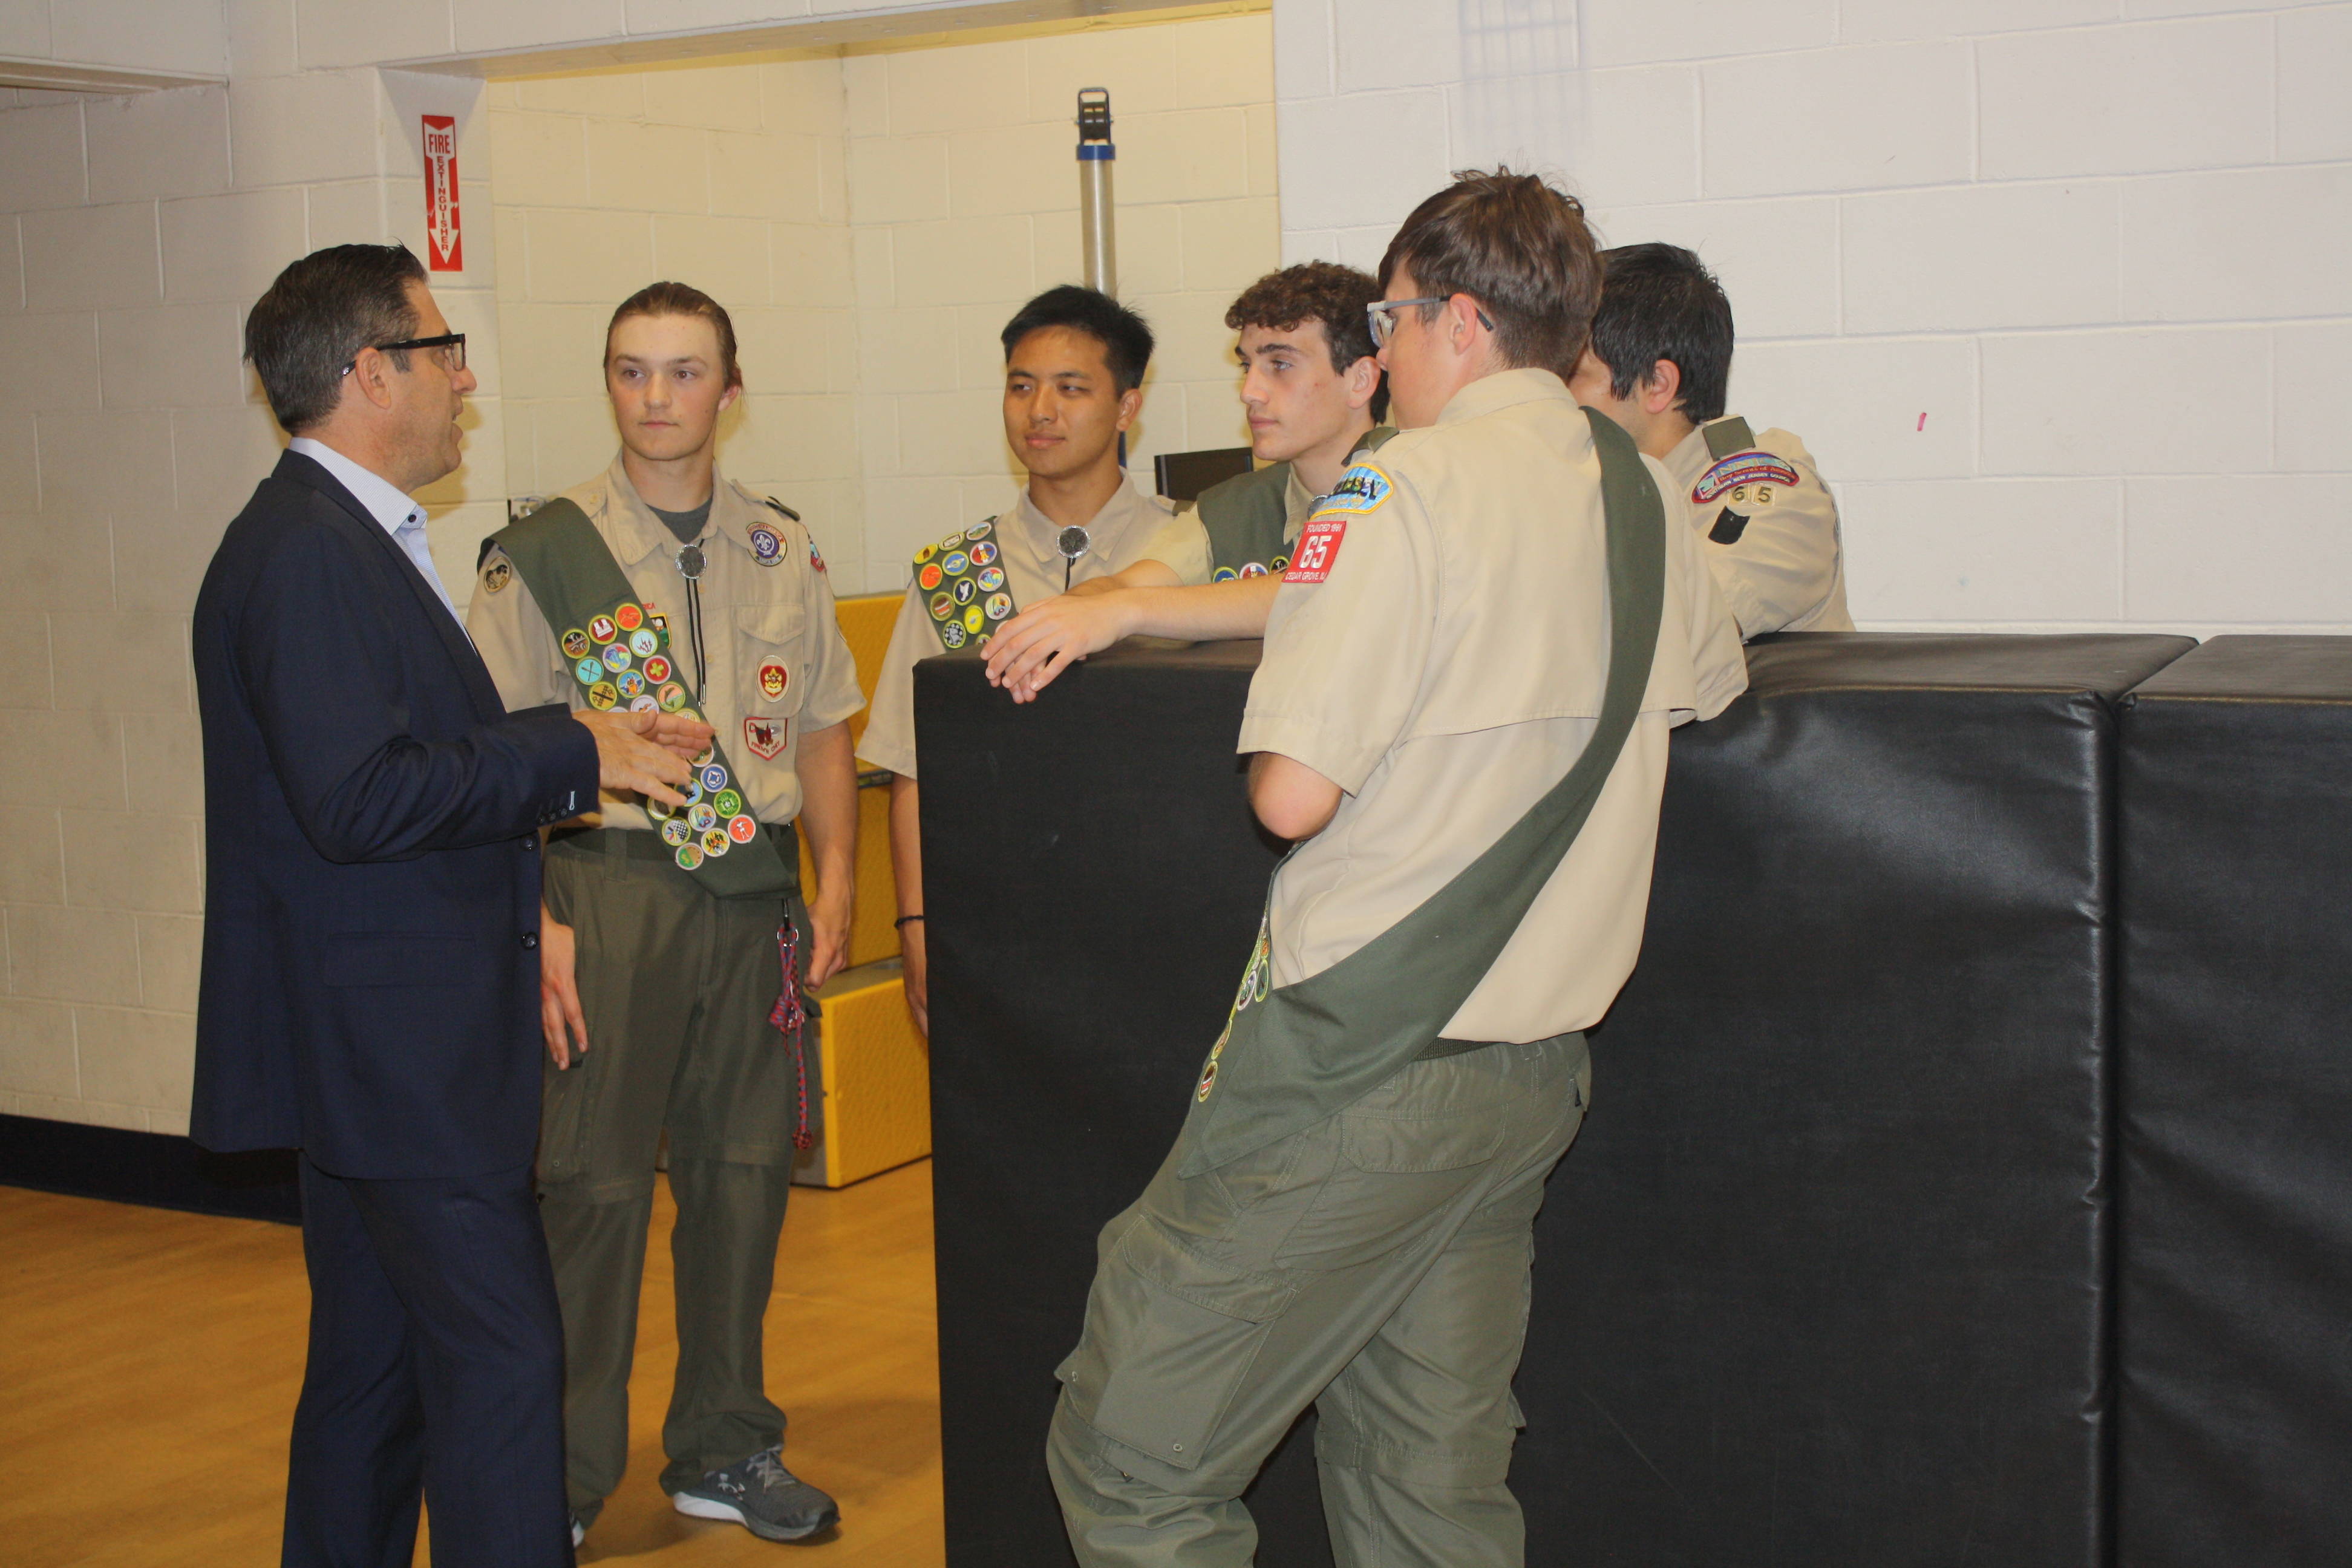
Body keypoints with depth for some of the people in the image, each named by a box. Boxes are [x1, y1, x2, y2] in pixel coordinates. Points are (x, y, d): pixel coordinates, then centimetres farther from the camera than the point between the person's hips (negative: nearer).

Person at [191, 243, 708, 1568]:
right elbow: (359, 800, -26)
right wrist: (575, 756, -17)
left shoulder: (352, 541, 16)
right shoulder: (306, 556, -18)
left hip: (379, 1047, 11)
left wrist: (596, 744, 10)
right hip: (391, 1048, -11)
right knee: (503, 1360, -8)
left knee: (379, 1358, 18)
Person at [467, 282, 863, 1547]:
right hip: (610, 884, -4)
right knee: (594, 1184, -3)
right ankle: (561, 1480, 11)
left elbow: (823, 728, 16)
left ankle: (723, 1450, 26)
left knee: (744, 1171, 10)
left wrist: (835, 879, 5)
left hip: (756, 894, 4)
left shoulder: (782, 552, 11)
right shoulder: (544, 554, -1)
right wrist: (534, 921, -12)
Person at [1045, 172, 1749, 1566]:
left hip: (1359, 1062, -7)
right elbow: (1715, 677, 31)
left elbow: (1296, 793, -20)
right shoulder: (1641, 500, 9)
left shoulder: (1409, 486, -13)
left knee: (1129, 1455, 1)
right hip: (1533, 1069, 8)